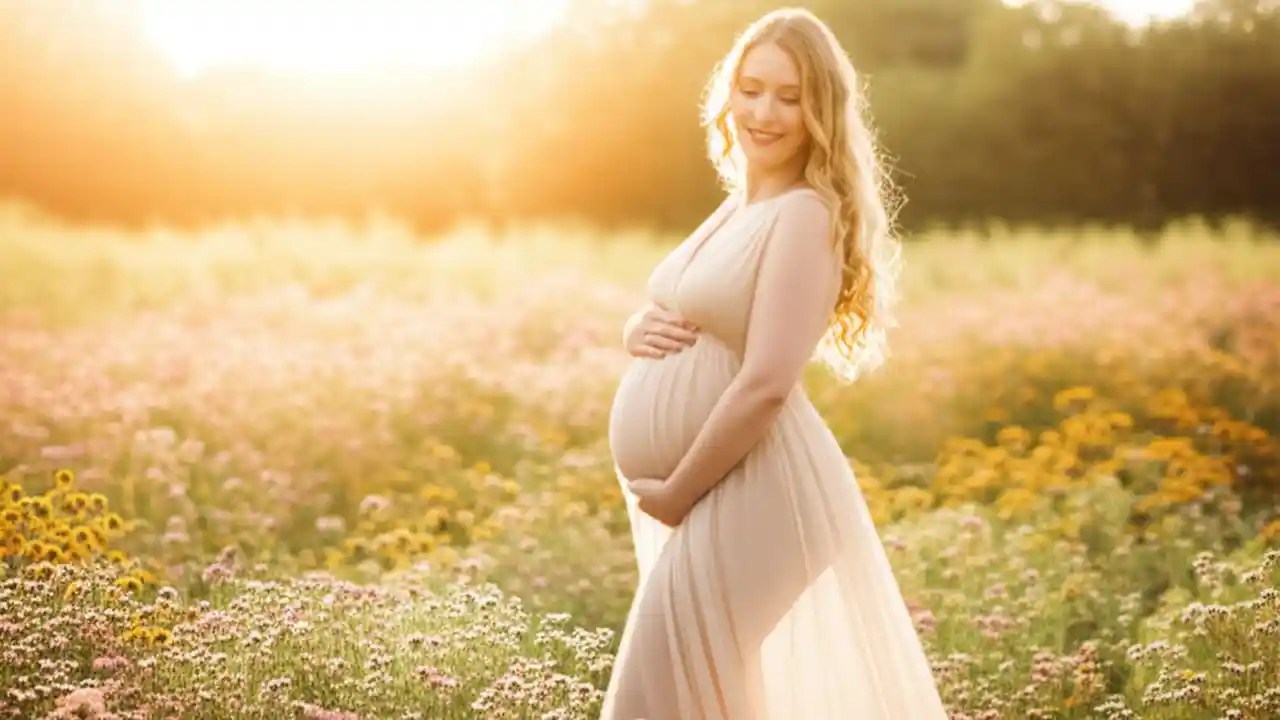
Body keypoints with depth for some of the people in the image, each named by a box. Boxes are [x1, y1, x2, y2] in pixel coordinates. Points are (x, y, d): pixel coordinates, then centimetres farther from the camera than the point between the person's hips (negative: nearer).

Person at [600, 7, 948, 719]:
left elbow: (766, 384, -23)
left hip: (748, 491, -10)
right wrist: (642, 330, -3)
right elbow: (680, 323, 21)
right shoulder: (737, 210, 13)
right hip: (711, 492, 10)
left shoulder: (805, 215, -14)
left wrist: (673, 494, -17)